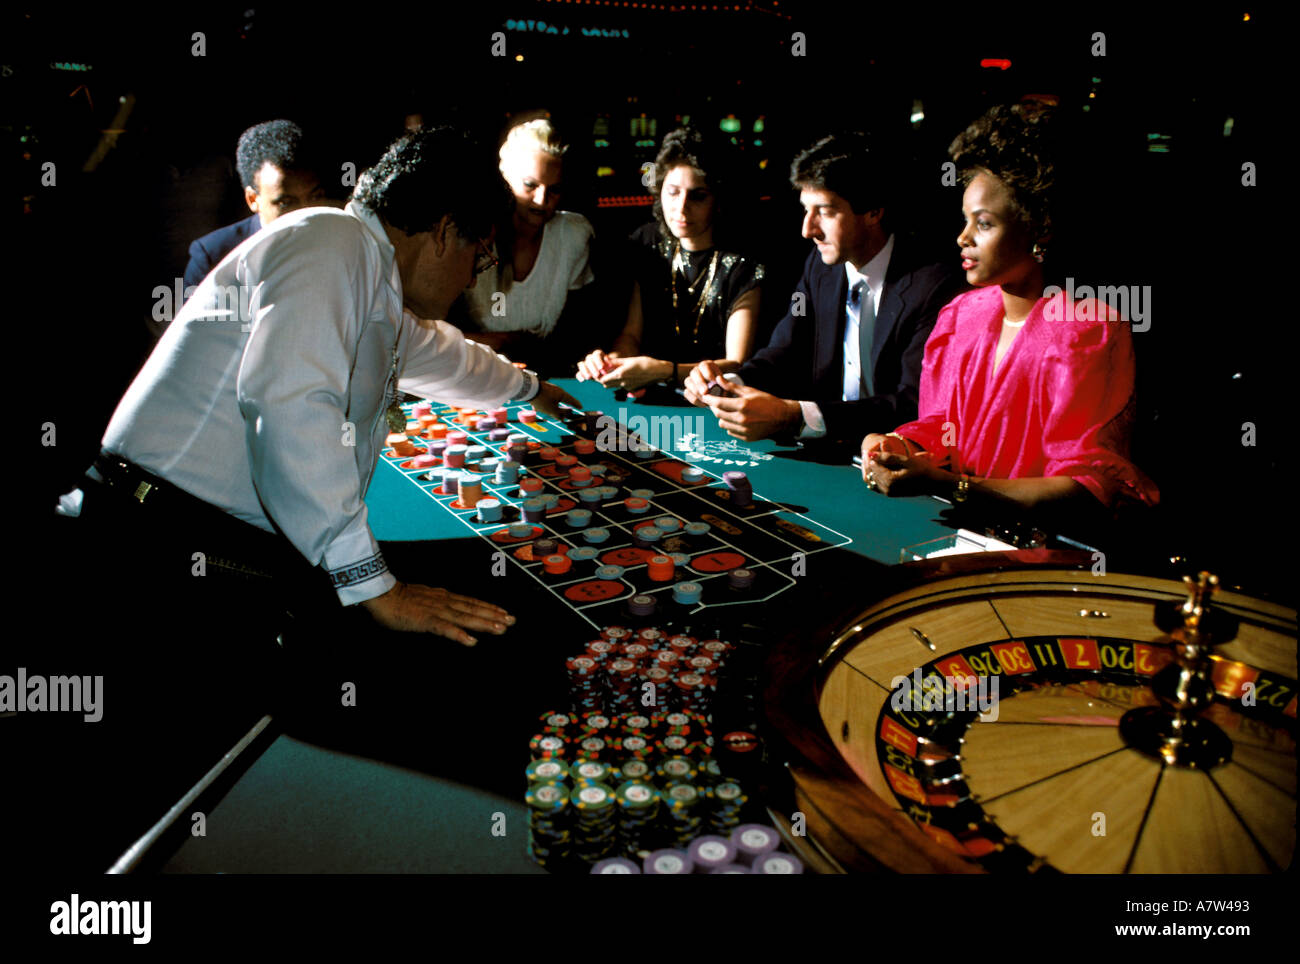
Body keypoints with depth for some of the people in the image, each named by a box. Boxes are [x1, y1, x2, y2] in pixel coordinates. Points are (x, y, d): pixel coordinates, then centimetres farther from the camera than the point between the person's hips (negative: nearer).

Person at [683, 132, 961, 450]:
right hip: (825, 453, 6)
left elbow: (914, 407, -23)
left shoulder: (934, 287, -14)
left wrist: (793, 417, -33)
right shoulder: (820, 265, 8)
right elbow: (785, 354, 11)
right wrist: (729, 384, -12)